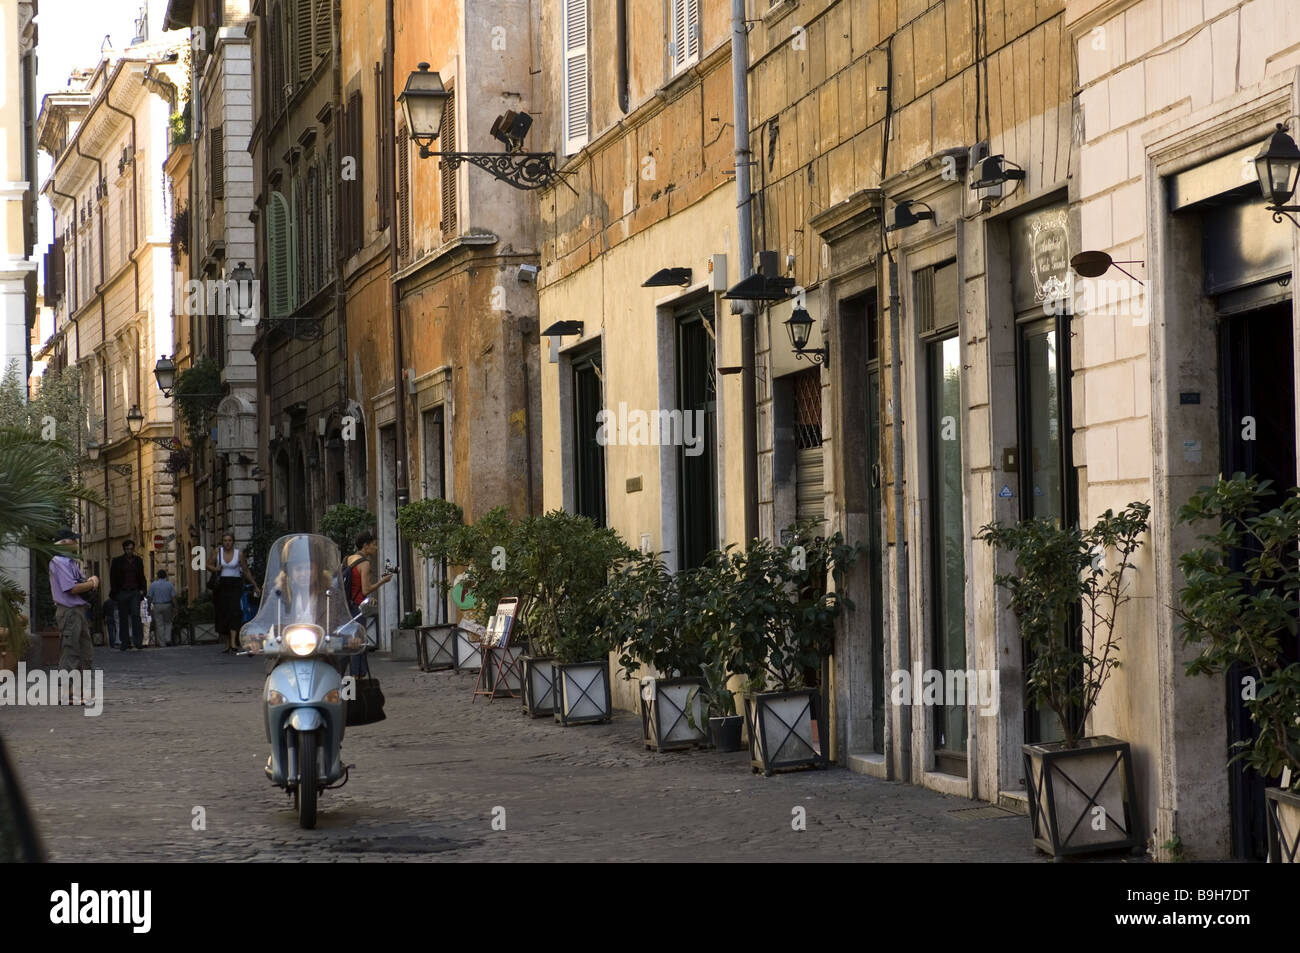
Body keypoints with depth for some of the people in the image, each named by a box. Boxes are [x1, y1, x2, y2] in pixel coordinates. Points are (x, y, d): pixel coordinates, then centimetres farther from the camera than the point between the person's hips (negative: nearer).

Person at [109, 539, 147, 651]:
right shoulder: (117, 561, 4)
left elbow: (142, 577, 19)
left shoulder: (138, 560, 12)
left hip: (135, 592, 1)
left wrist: (142, 589, 7)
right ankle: (125, 642, 9)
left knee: (136, 616, -11)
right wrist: (115, 593, -4)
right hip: (122, 592, -1)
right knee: (123, 618, 3)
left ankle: (139, 642, -15)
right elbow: (113, 578, 4)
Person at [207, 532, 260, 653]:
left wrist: (255, 586, 11)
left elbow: (246, 571, 9)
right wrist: (215, 569, -7)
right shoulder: (218, 552, 6)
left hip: (234, 585, -2)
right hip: (221, 585, 2)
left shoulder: (239, 553, 2)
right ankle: (227, 644, 12)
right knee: (222, 614, 2)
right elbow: (208, 565, 15)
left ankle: (233, 643, -28)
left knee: (234, 612, -18)